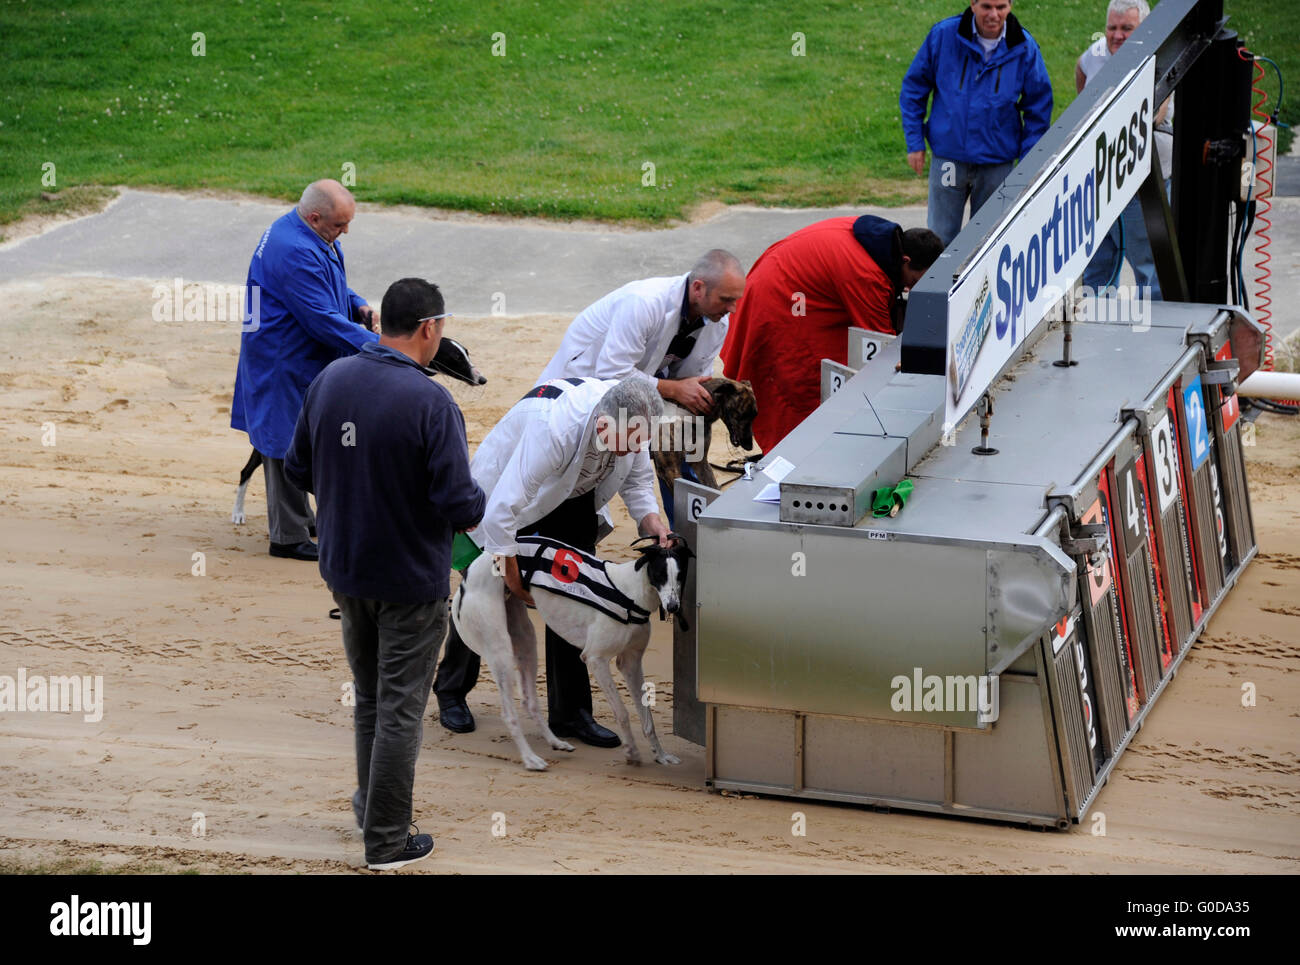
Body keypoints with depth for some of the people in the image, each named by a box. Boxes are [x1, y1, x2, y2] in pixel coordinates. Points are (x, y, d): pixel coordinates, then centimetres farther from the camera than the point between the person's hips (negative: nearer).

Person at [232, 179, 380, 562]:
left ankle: (300, 517, 35)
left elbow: (326, 288, 22)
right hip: (286, 364, -11)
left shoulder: (299, 230, 6)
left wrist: (357, 306, 4)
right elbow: (323, 320, -28)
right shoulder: (295, 252, -28)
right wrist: (377, 346, -24)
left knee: (290, 441, 21)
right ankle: (289, 537, 5)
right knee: (289, 444, -3)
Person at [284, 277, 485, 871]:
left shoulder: (330, 380, -4)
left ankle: (372, 804, 38)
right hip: (412, 578, -6)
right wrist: (477, 508, -1)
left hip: (344, 570, 6)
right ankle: (387, 841, 12)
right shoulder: (431, 403, -23)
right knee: (400, 709, 5)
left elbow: (298, 468, 6)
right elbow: (459, 504, -23)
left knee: (368, 695, 24)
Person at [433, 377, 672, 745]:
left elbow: (636, 478, -2)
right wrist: (511, 570, -32)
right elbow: (503, 507, -42)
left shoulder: (632, 421, -24)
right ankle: (451, 693, 28)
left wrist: (650, 519, -21)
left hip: (572, 500, 5)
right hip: (503, 491, -5)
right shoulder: (552, 428, -45)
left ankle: (570, 712, 5)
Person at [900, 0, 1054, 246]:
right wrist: (915, 142, 0)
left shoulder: (1024, 49, -7)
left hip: (997, 164, 0)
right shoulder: (943, 36, -9)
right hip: (948, 157, 0)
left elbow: (1038, 108, 3)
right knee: (941, 239, 7)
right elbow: (913, 88, 3)